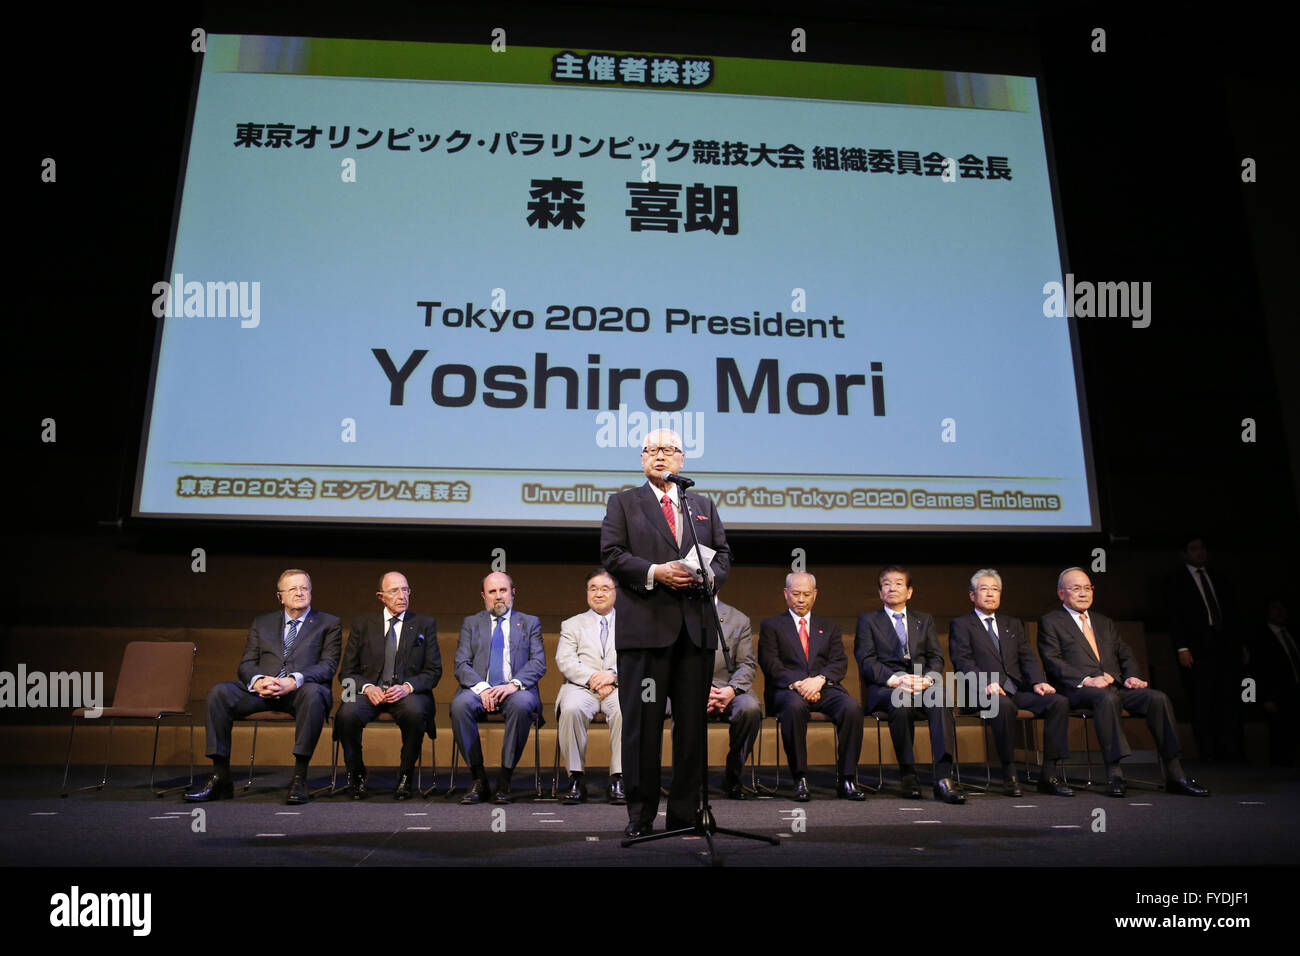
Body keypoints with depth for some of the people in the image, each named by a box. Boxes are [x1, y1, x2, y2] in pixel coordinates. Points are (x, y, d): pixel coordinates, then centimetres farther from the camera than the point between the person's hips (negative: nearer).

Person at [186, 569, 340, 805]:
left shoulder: (328, 624, 12)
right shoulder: (262, 623, 22)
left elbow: (328, 665, -1)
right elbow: (246, 664, 13)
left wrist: (294, 681, -20)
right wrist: (257, 681, -13)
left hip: (301, 691, -3)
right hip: (263, 691, 4)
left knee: (313, 693, -38)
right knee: (219, 692, -22)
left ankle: (299, 778, -32)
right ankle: (220, 778, -17)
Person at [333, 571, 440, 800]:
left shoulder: (425, 624, 10)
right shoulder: (362, 625, 12)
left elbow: (434, 671, 5)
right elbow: (347, 672, 9)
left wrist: (407, 687, -14)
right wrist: (367, 687, -13)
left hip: (408, 693, -1)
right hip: (370, 691, 1)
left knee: (415, 711, -35)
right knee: (346, 713, -31)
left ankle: (405, 776, -12)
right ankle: (356, 775, -6)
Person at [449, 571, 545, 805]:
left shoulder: (530, 623, 17)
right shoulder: (471, 623, 19)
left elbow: (538, 663, 3)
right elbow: (461, 665, 6)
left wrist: (514, 684, -16)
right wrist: (481, 688, -15)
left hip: (516, 690, -1)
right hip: (479, 689, 1)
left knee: (522, 705, -36)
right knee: (460, 704, -32)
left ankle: (505, 779, -22)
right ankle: (479, 779, -19)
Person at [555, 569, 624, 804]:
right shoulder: (571, 624, 20)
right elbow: (564, 660, 5)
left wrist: (613, 674, -13)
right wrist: (591, 678, -13)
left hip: (619, 687, 0)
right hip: (581, 687, 0)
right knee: (571, 709, -34)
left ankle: (618, 779, -27)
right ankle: (576, 778, -24)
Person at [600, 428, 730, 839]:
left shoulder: (704, 505, 21)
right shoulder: (623, 502, 10)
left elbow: (723, 553, 16)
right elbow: (611, 554, -1)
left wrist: (710, 575, -6)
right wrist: (655, 572, -15)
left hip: (696, 627, 3)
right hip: (645, 625, -3)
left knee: (693, 722, 6)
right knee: (643, 722, 0)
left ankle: (685, 812, 16)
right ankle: (640, 815, 10)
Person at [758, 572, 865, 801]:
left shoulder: (830, 627, 23)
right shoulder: (771, 626, 15)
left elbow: (840, 663, 8)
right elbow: (771, 665, 1)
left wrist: (819, 679, -13)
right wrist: (797, 684, -16)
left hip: (824, 688, 2)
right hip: (788, 690, -2)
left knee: (852, 706, -30)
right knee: (794, 706, -38)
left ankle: (846, 779, -22)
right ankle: (800, 780, -28)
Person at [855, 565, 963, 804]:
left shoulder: (924, 621, 23)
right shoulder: (867, 620, 14)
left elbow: (936, 658, 12)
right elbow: (866, 661, 1)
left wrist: (928, 679, -12)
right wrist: (895, 679, -17)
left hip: (921, 685, 2)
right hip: (884, 688, -2)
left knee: (940, 700, -33)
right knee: (901, 703, -37)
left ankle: (943, 777, -39)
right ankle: (907, 774, -24)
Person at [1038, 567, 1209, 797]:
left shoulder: (1105, 622, 27)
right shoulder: (1050, 622, 8)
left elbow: (1125, 655, 20)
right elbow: (1052, 661, -5)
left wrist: (1131, 677, -2)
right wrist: (1086, 680, -18)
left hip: (1116, 685, 5)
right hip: (1078, 691, -5)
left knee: (1157, 697, -21)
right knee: (1107, 697, -37)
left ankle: (1175, 775, -18)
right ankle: (1114, 774, -37)